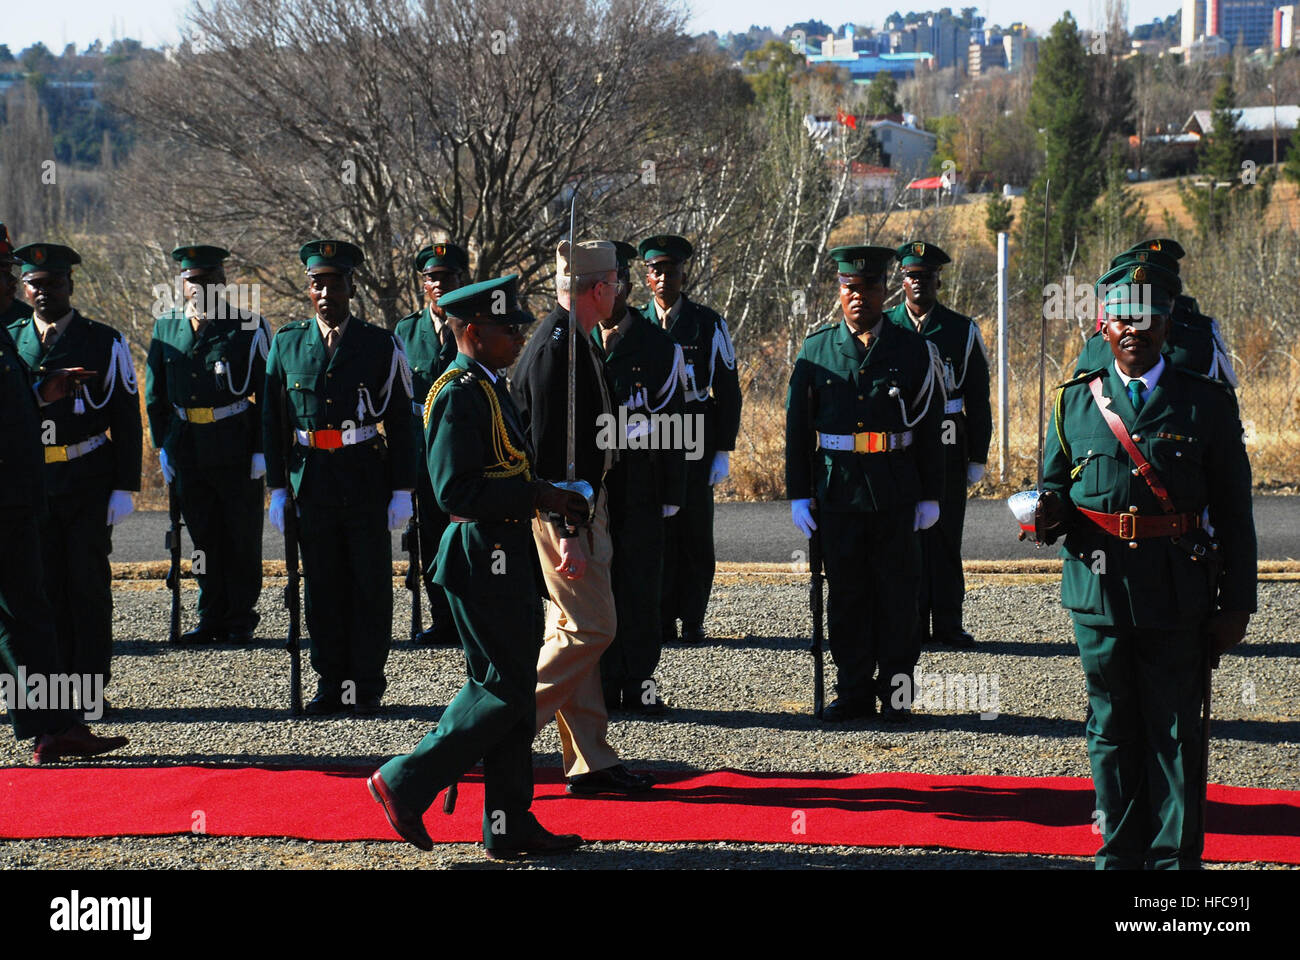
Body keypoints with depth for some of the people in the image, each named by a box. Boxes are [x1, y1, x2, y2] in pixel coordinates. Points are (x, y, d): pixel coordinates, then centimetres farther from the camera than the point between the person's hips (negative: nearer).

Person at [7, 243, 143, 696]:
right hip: (30, 485, 2)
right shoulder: (9, 341, 8)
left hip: (89, 484, -2)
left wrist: (125, 487, -5)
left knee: (88, 584, 0)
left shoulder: (104, 343, 1)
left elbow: (127, 421, 0)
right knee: (45, 586, 5)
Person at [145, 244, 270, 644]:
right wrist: (163, 446, 10)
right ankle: (212, 618, 16)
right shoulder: (166, 329, 8)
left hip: (236, 448, -4)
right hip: (187, 450, 4)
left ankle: (241, 619, 13)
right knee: (204, 536, 8)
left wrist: (262, 450, -8)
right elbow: (155, 394, 15)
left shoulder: (249, 328, -3)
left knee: (241, 535, 3)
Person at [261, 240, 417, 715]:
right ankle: (331, 685, 16)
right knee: (322, 588, 7)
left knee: (371, 586, 2)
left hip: (367, 484, -2)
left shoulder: (381, 346, 0)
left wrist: (402, 492, -3)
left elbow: (401, 423, 1)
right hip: (311, 482, 2)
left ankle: (366, 687, 10)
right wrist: (277, 489, 6)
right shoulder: (286, 343, 6)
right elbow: (272, 421, 10)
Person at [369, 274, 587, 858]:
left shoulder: (489, 388, 15)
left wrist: (551, 500, 9)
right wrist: (539, 497, -21)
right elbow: (456, 490, -24)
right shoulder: (458, 394, -17)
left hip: (507, 556, 10)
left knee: (511, 688, 11)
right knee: (504, 688, -7)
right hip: (481, 557, -10)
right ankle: (406, 784, 3)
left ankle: (510, 828, 17)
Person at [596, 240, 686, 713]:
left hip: (639, 481, -1)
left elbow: (668, 421, 3)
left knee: (640, 580, 0)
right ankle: (602, 681, 7)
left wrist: (672, 491, 1)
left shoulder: (658, 345, 5)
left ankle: (639, 679, 8)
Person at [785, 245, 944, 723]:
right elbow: (797, 426, 7)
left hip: (896, 494, -1)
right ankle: (854, 691, 15)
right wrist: (798, 495, 2)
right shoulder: (816, 350, 5)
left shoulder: (914, 350, 3)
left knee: (897, 592, 3)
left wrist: (930, 496, 2)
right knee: (846, 593, 6)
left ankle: (896, 690, 13)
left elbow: (929, 427, 4)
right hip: (836, 490, 1)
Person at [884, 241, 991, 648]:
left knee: (945, 534, 3)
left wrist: (978, 458, 2)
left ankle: (947, 623, 9)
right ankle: (913, 624, 9)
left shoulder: (962, 331, 4)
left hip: (947, 449, 0)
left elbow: (978, 400, 6)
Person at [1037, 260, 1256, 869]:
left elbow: (1233, 511, 3)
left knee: (1174, 732, 2)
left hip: (1178, 596, -2)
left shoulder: (1206, 403, 2)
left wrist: (1236, 603, -1)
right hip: (1099, 590, 2)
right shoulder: (1074, 402, 7)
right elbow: (1053, 485, 16)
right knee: (1111, 728, 9)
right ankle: (1121, 851, 20)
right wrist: (1051, 512, -9)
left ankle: (1174, 855, 11)